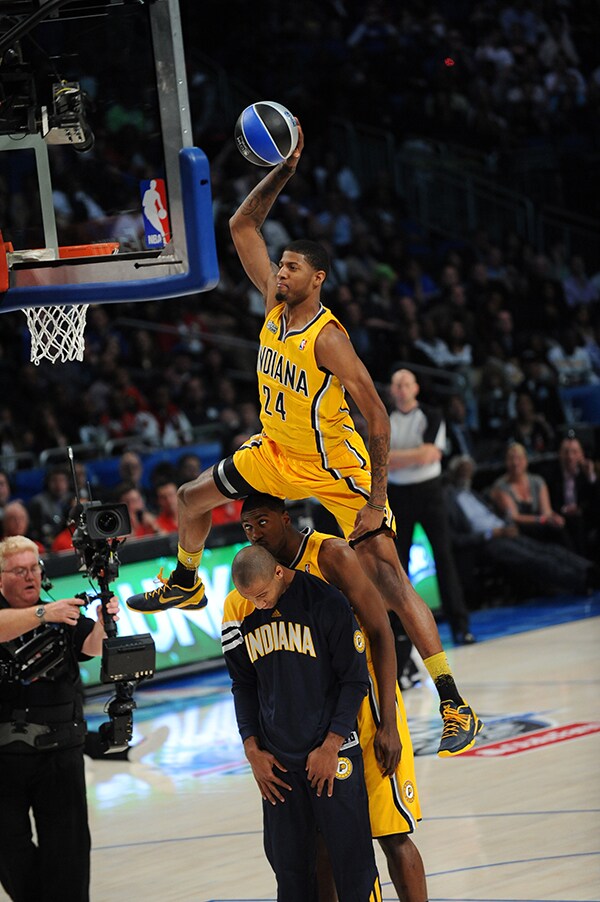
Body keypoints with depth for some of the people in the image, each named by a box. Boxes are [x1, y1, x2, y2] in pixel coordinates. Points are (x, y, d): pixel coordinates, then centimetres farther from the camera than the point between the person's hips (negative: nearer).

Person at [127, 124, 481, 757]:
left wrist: (376, 500, -28)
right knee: (192, 498, 19)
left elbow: (377, 415, -26)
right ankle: (186, 585, 49)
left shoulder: (327, 337, -26)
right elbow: (242, 226, 2)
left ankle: (455, 706, -18)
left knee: (389, 581, -14)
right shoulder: (274, 302, -4)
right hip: (277, 454, 8)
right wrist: (284, 172, -10)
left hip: (336, 467, -8)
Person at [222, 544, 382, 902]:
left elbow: (355, 680, -7)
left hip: (332, 752, -4)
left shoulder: (327, 601, -12)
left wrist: (331, 746, -10)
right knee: (289, 863, 7)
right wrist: (252, 748, 4)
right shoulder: (237, 612, 1)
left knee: (351, 853, -2)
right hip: (276, 760, 4)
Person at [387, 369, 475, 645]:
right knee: (398, 560, 3)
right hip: (398, 494, 2)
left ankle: (459, 625, -10)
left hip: (429, 490, -2)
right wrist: (417, 454, -13)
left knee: (443, 555, -9)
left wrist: (397, 457, -13)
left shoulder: (432, 416, 0)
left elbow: (432, 454, -12)